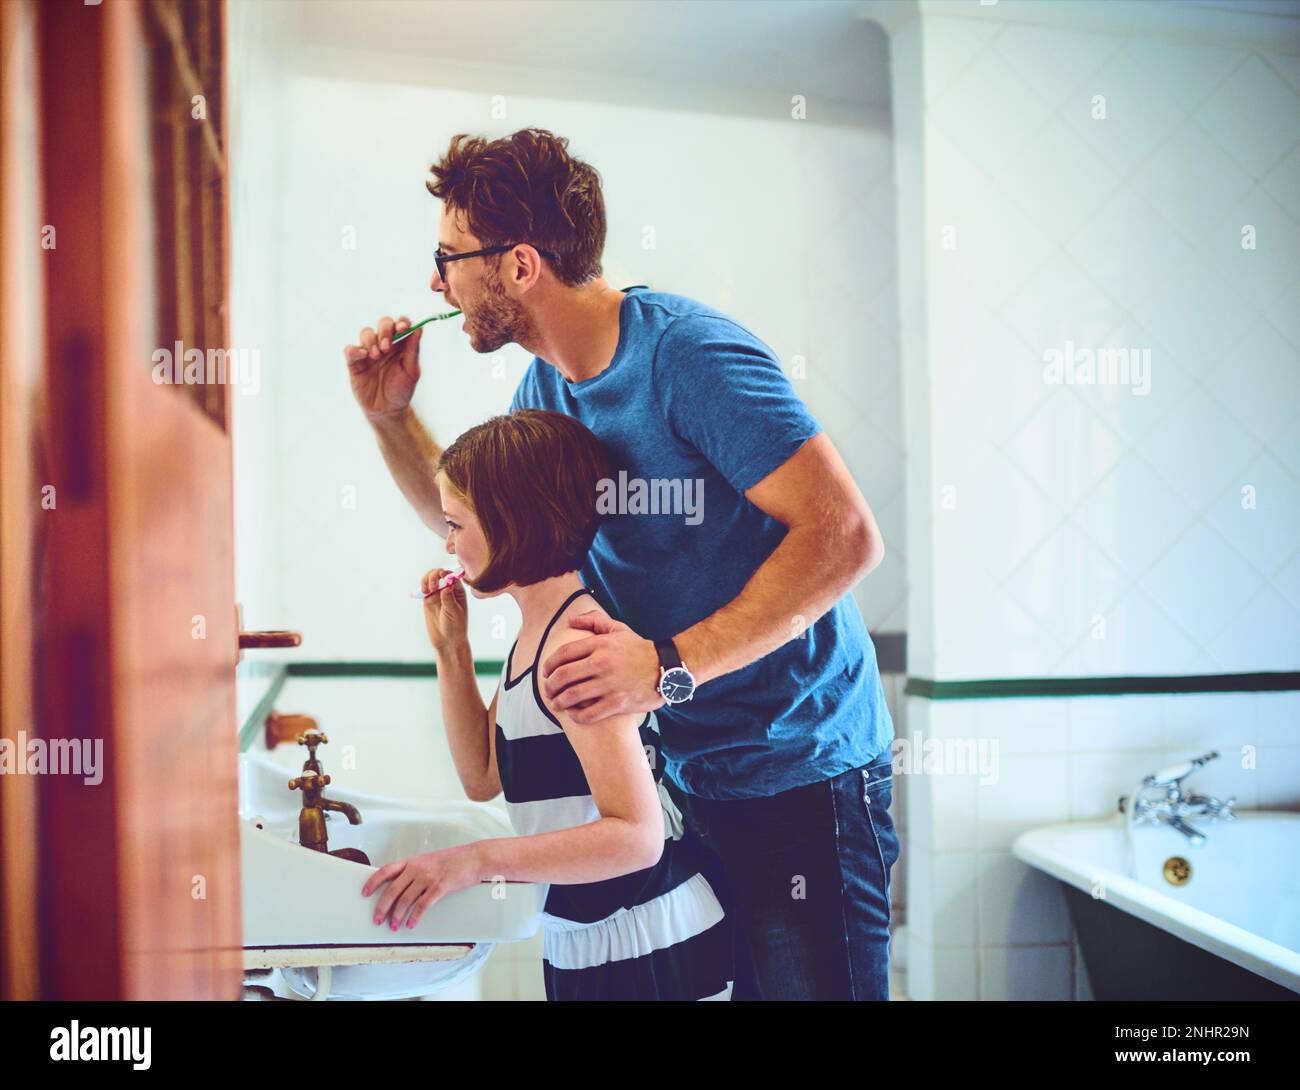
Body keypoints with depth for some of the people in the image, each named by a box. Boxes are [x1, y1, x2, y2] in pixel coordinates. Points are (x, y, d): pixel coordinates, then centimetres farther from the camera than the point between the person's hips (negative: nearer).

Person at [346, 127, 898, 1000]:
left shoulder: (688, 352, -19)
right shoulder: (546, 388, 7)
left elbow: (845, 535, -25)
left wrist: (671, 664, -30)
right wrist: (391, 417, 7)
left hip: (802, 772, -7)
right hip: (686, 771, 8)